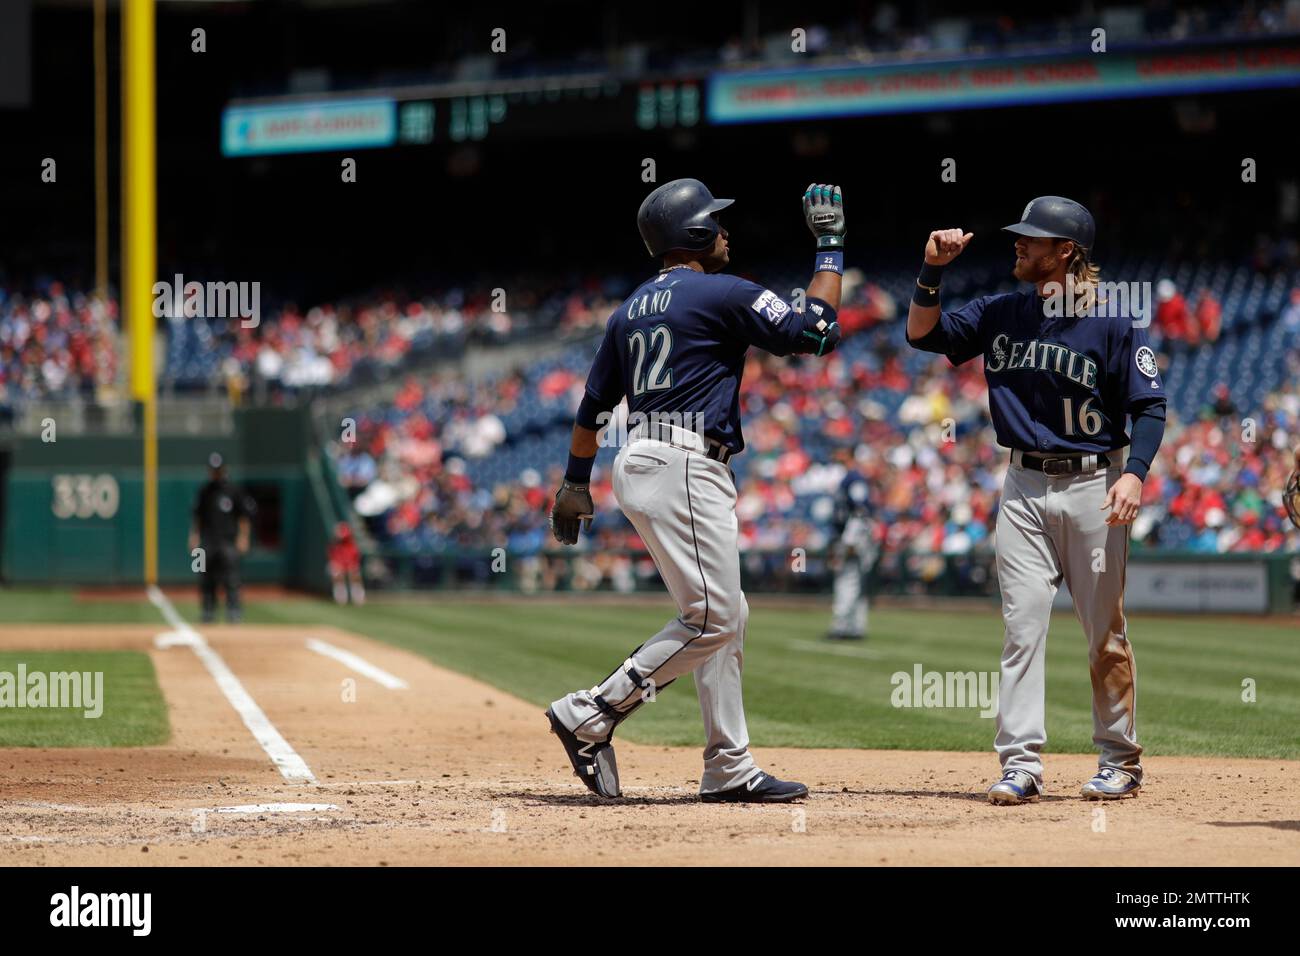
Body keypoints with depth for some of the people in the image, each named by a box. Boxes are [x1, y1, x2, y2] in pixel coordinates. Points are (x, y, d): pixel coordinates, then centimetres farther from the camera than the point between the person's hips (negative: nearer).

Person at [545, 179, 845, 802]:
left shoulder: (632, 308, 18)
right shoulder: (723, 294, -7)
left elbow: (594, 401, 21)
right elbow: (814, 330, -9)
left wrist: (576, 483, 28)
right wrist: (830, 247, 1)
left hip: (639, 467, 10)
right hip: (685, 466, -10)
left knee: (726, 616, 11)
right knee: (712, 618, -9)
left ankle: (729, 769, 9)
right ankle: (591, 715, -11)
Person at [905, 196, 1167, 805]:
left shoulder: (1114, 321, -7)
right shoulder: (1002, 315, 7)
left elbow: (1150, 406, -7)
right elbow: (922, 334, 7)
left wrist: (1134, 473, -20)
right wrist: (932, 272, -8)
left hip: (1093, 485, -4)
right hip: (1024, 486, 4)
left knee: (1105, 633, 3)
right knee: (1022, 626, -3)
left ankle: (1120, 760, 16)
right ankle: (1020, 765, -4)